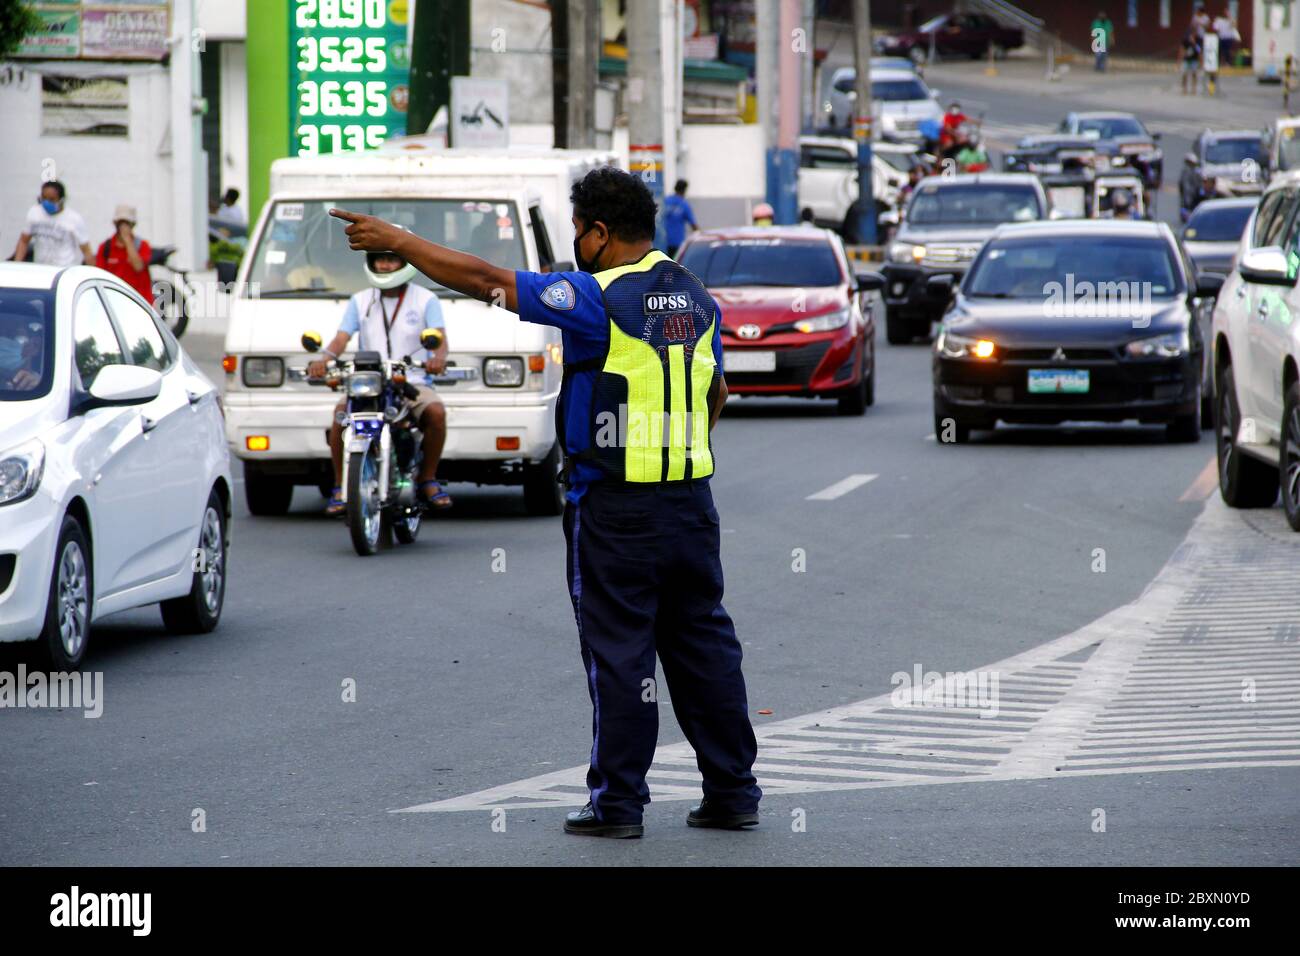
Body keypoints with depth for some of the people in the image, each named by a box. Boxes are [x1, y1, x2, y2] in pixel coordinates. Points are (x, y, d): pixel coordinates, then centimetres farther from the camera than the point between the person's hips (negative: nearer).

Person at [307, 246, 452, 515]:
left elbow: (440, 338, -6)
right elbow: (341, 338, 4)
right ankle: (340, 487, -19)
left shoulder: (425, 300, 8)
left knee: (436, 412, -32)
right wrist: (324, 359, -19)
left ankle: (427, 480, -12)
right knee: (342, 412, -29)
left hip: (412, 382, -1)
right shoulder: (360, 301, 16)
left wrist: (438, 357, -31)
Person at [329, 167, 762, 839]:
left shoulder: (599, 299, -14)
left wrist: (396, 241, -5)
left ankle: (618, 801, 3)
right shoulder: (697, 299, 8)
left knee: (618, 655, 0)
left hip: (615, 511, -6)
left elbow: (484, 279, -13)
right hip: (691, 505, 6)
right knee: (705, 646, 11)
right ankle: (733, 791, 14)